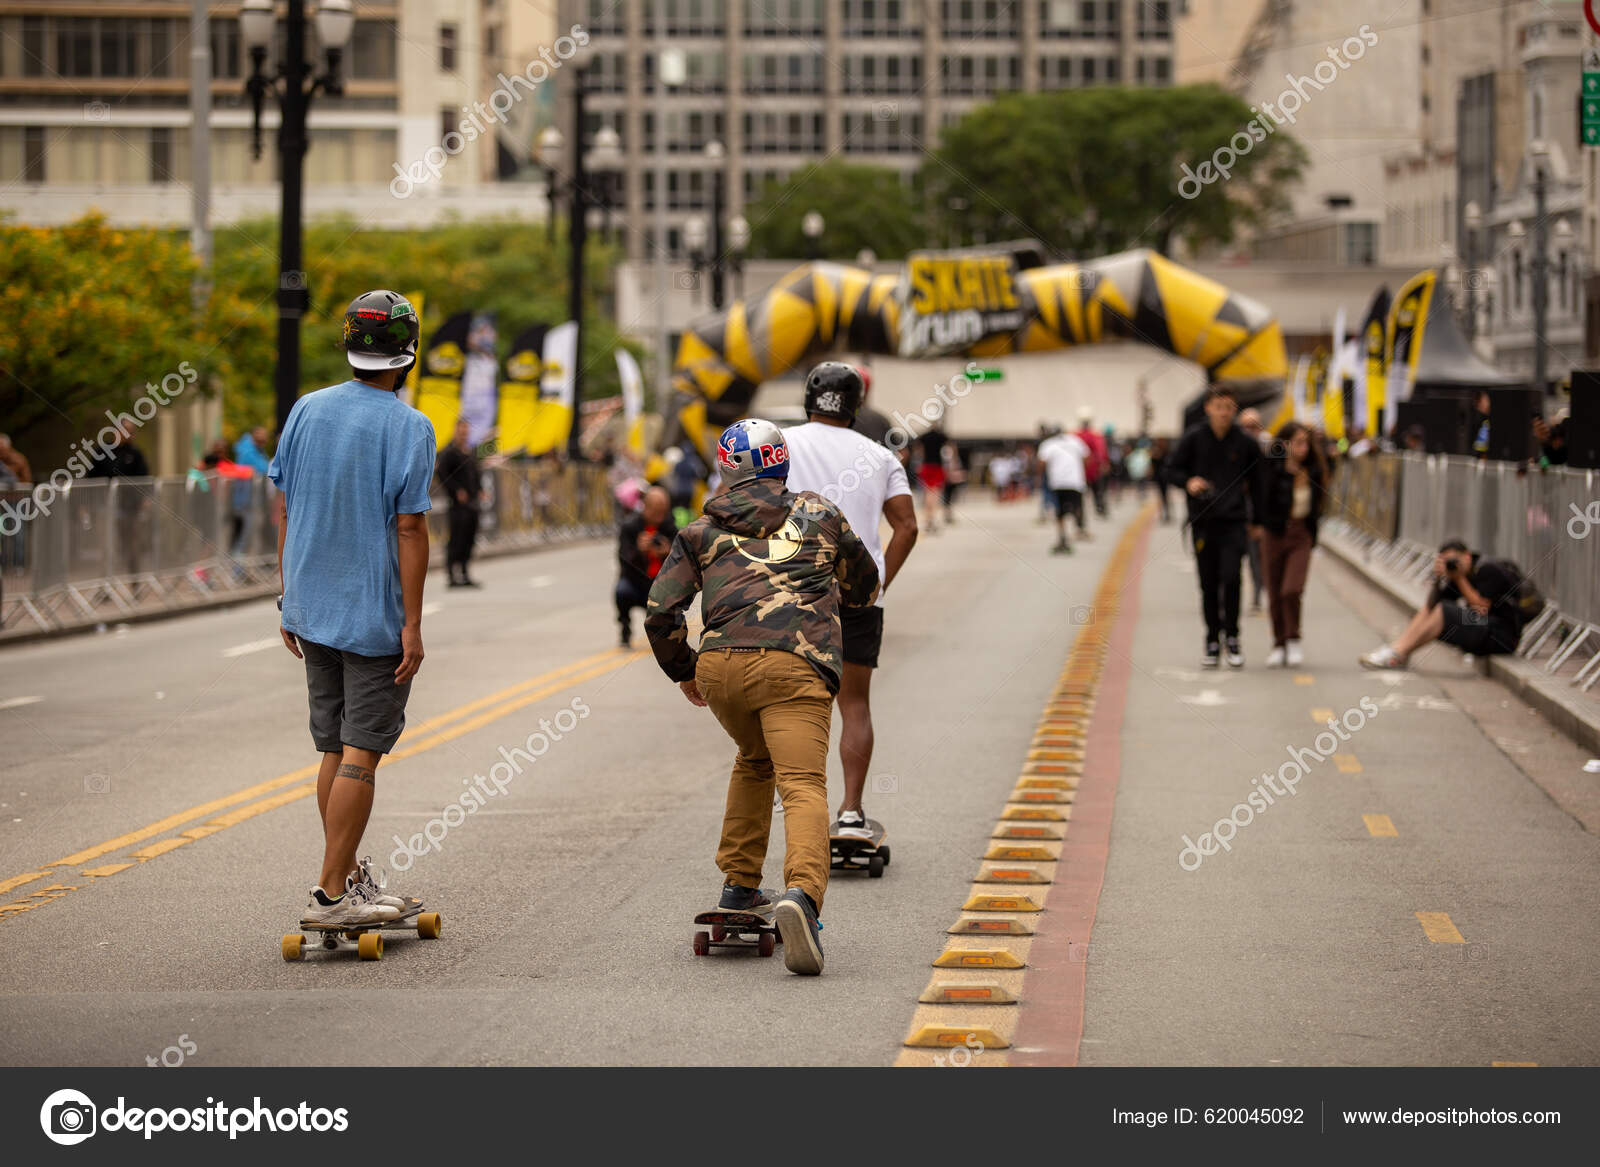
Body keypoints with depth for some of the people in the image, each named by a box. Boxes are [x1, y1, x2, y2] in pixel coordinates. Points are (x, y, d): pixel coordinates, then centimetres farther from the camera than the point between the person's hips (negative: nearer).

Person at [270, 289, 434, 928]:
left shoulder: (307, 410, 4)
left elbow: (285, 511, 8)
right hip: (374, 613, -6)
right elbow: (409, 527, -15)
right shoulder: (408, 426, -12)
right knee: (361, 754, -3)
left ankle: (350, 877, 23)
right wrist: (412, 624, -12)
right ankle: (332, 893, -6)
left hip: (312, 610, 6)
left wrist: (288, 596, 16)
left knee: (335, 749, 14)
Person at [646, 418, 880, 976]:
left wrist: (681, 670, 30)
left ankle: (739, 886, 30)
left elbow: (660, 613, 13)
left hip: (719, 664, 2)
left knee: (755, 760, 30)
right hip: (796, 664, -2)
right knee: (802, 784, -14)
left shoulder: (701, 532, 22)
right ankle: (801, 893, -40)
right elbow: (865, 586, 38)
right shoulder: (819, 514, 24)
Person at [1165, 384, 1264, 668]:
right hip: (1203, 521, 1)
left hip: (1234, 521, -1)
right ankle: (1213, 641, 16)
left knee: (1231, 578, -14)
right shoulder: (1193, 438, 1)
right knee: (1208, 584, 5)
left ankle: (1231, 636, 1)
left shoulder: (1245, 443, 2)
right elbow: (1172, 470, 7)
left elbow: (1257, 483, 11)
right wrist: (1188, 482, -14)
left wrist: (1256, 521, 9)